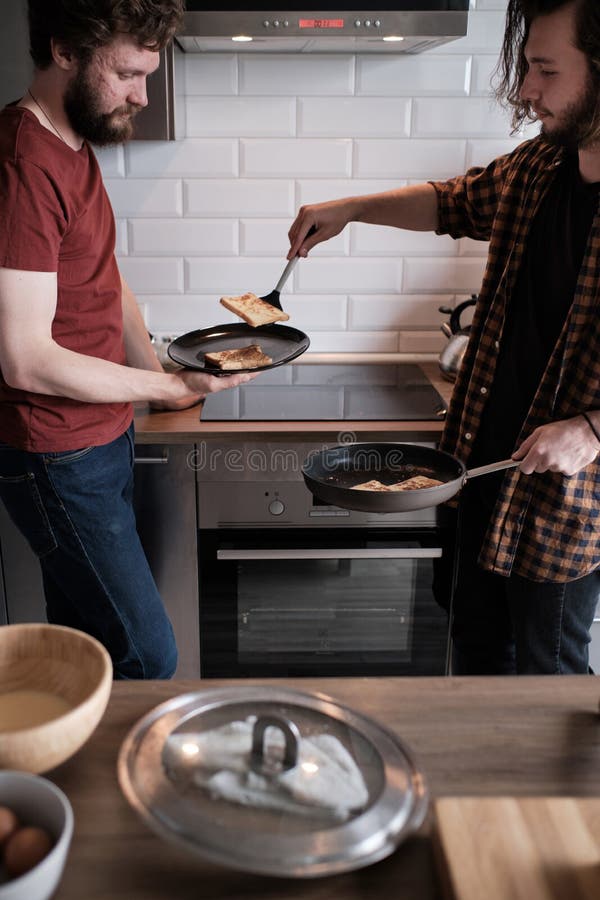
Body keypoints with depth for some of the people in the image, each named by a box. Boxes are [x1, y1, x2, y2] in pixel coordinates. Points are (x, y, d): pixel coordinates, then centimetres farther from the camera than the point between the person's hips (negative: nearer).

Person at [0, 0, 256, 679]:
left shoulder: (75, 146, 11)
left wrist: (158, 376, 6)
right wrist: (170, 386, -17)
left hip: (99, 439, 9)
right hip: (59, 461, -9)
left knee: (81, 643, 20)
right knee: (147, 660, -1)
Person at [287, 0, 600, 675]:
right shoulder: (536, 168, 2)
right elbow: (454, 203, 22)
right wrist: (351, 208, 12)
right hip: (488, 458, 7)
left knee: (544, 668, 14)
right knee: (475, 645, 25)